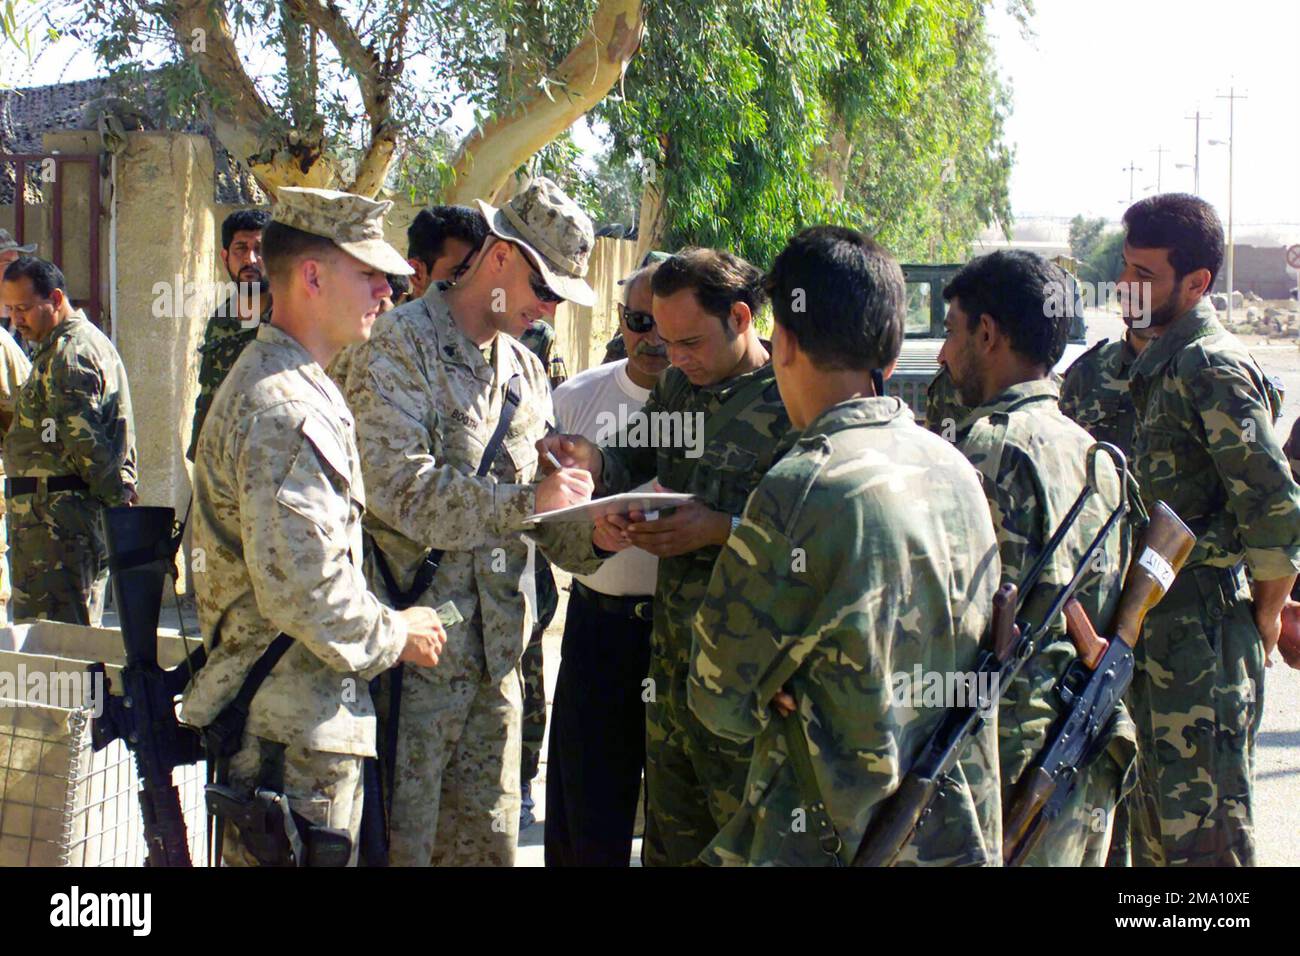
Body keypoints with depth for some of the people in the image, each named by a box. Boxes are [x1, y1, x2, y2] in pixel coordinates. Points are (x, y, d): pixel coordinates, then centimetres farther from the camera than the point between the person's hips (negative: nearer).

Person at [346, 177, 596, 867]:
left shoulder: (526, 371, 17)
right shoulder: (402, 344, -7)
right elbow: (399, 487, -20)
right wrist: (527, 503, -20)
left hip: (495, 652, 7)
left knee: (489, 841, 12)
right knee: (400, 840, 1)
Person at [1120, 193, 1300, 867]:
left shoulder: (1213, 368, -16)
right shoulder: (1159, 365, 14)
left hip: (1204, 634, -10)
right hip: (1158, 628, 10)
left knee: (1203, 834, -4)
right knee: (1155, 819, 18)